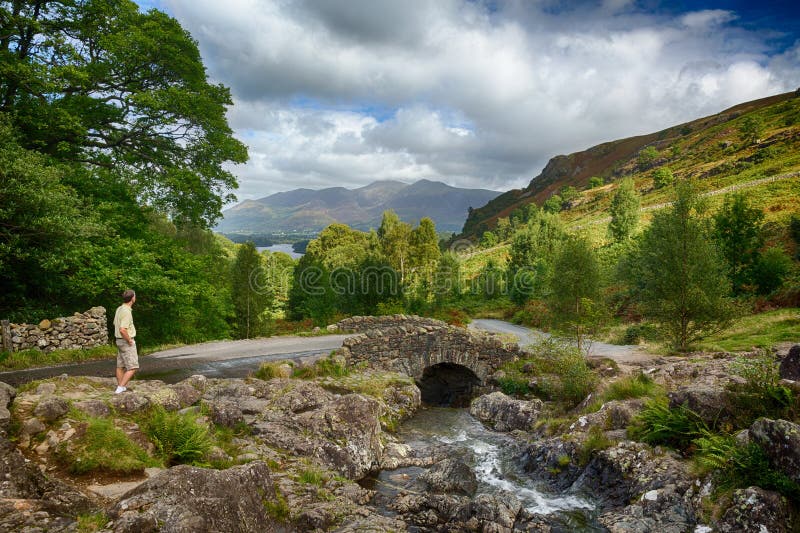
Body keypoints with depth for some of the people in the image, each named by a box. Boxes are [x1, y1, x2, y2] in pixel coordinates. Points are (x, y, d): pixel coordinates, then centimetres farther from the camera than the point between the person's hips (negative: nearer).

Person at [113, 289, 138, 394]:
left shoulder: (119, 309, 8)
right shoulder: (127, 312, -22)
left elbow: (116, 324, 21)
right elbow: (122, 330, -30)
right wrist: (129, 341, -17)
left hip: (120, 341, 10)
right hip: (127, 341, -10)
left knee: (120, 366, 14)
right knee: (132, 367, -8)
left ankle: (121, 387, 22)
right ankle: (120, 388, -12)